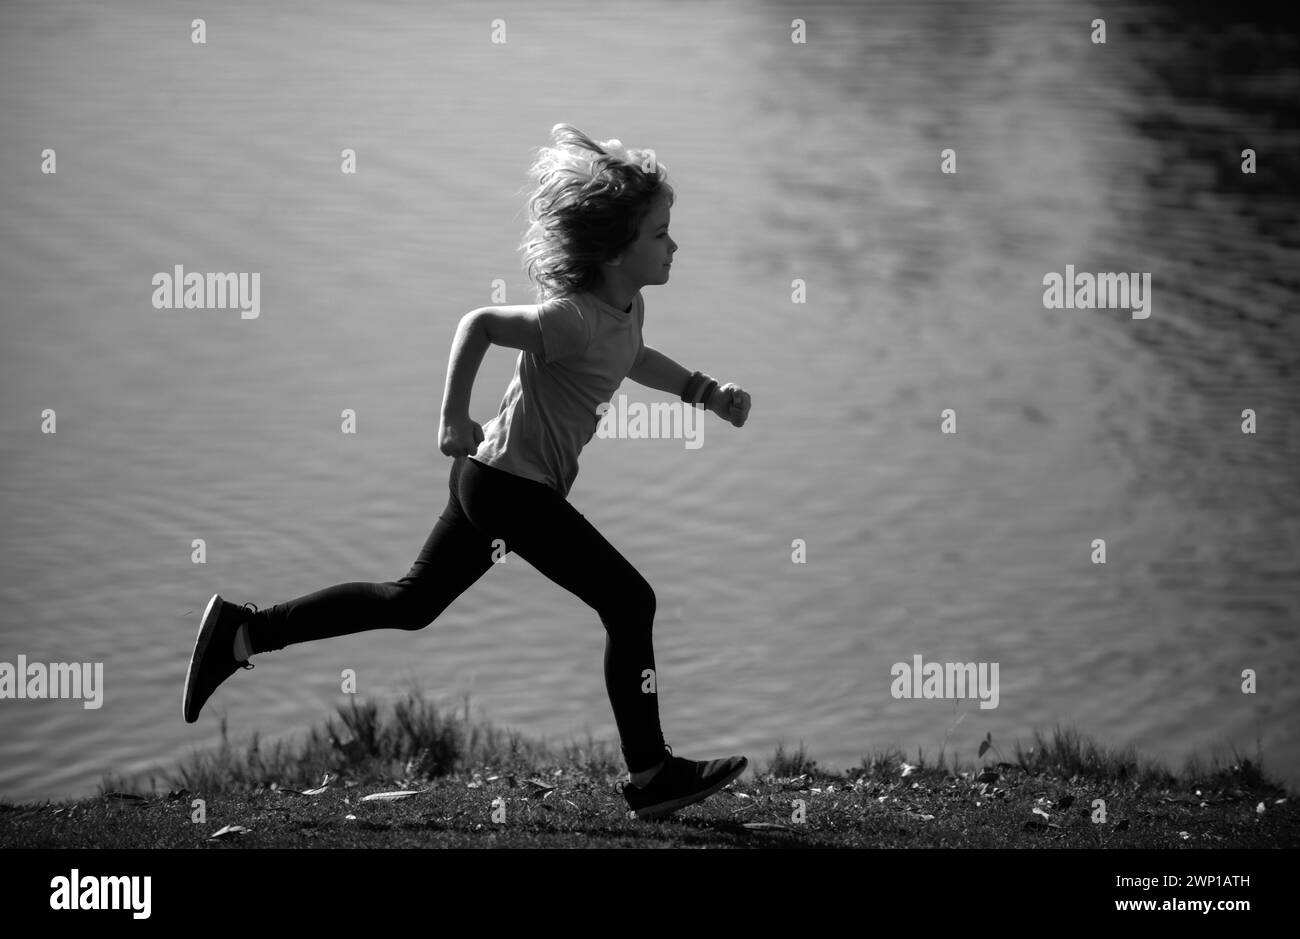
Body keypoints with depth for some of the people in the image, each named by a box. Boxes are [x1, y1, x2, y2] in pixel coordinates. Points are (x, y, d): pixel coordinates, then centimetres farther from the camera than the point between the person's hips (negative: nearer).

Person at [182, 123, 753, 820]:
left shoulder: (627, 305, 4)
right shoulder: (575, 317, -26)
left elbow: (633, 358, 26)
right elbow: (480, 324, -28)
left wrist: (705, 392, 17)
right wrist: (453, 419, -24)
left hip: (492, 477, 10)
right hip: (511, 482, -10)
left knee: (413, 603, 16)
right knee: (629, 603, -5)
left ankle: (246, 631, 16)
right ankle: (651, 776, 2)